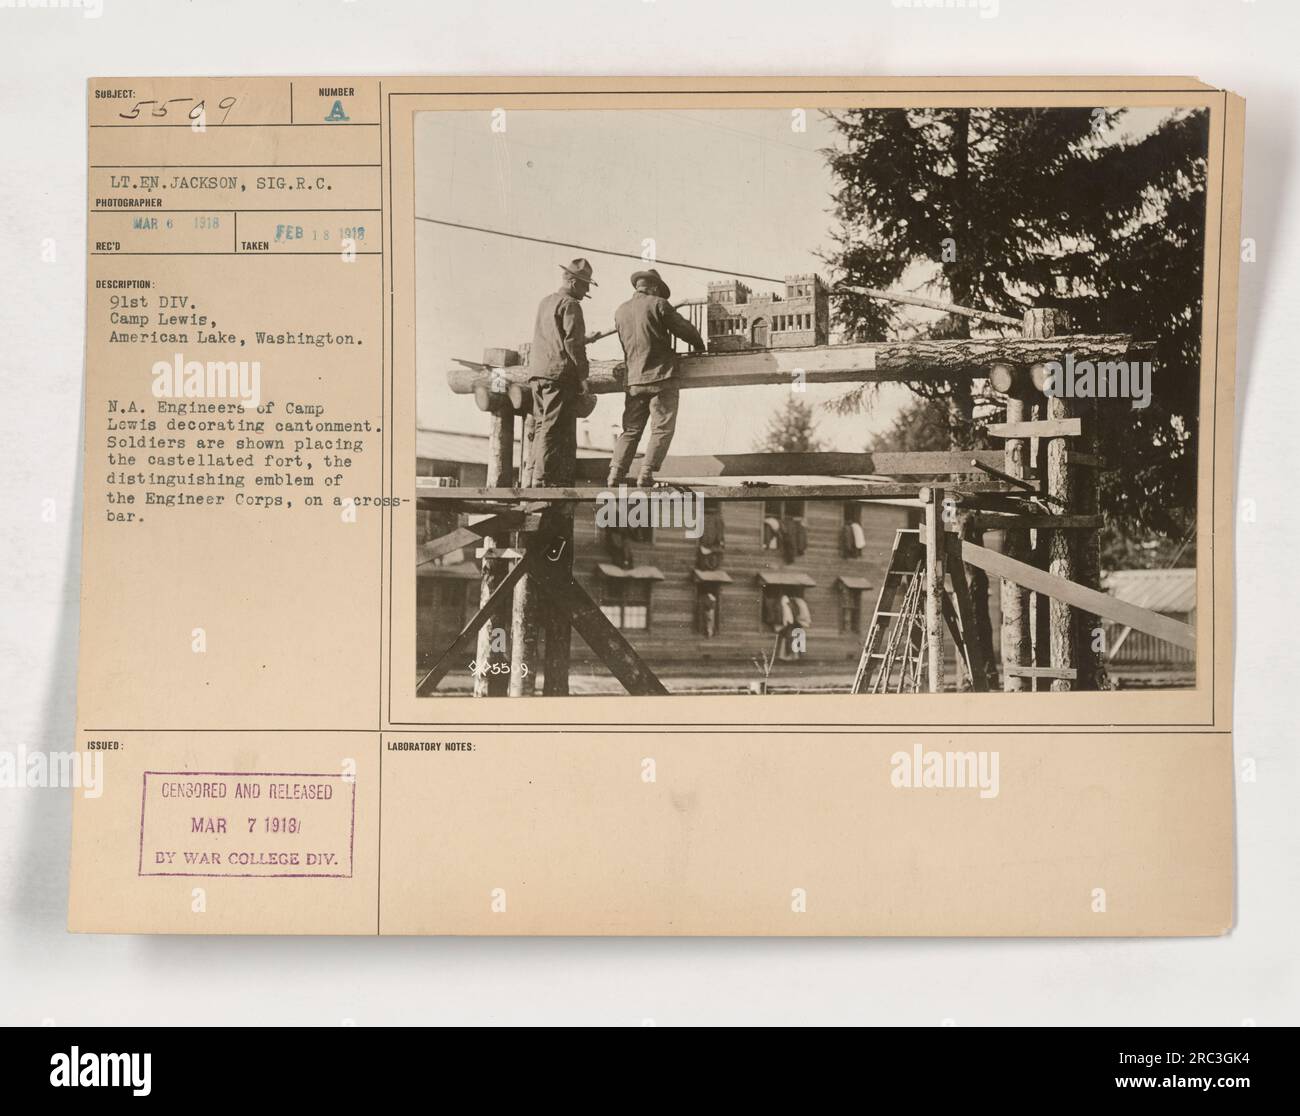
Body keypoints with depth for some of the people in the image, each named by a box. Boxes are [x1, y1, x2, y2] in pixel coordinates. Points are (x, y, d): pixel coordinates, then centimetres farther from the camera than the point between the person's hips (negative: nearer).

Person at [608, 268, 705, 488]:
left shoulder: (620, 311, 10)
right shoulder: (658, 304, -5)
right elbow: (685, 329, -3)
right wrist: (699, 346, 16)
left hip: (634, 380, 5)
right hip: (661, 378, -5)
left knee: (630, 430, 10)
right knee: (662, 429, 1)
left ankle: (615, 474, 2)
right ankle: (646, 474, -7)